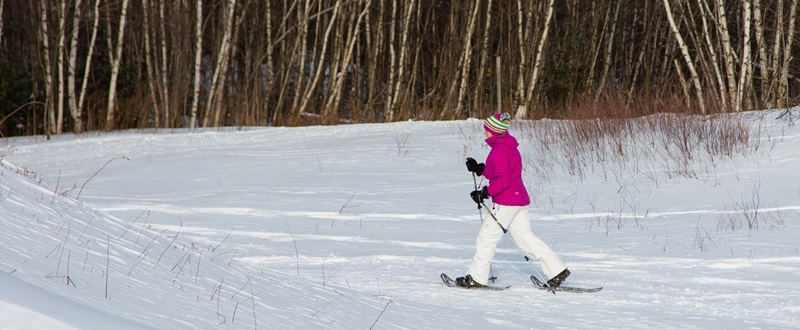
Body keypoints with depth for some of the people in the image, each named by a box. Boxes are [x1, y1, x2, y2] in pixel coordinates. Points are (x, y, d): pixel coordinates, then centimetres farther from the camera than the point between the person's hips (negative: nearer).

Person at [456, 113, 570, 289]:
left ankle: (477, 278, 7)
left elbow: (503, 180, -24)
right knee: (526, 238, 11)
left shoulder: (499, 150, -16)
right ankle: (557, 270, 5)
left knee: (486, 236, 1)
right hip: (519, 199, 10)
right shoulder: (510, 147, 15)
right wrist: (479, 169, 16)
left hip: (505, 202, -10)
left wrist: (485, 192, -22)